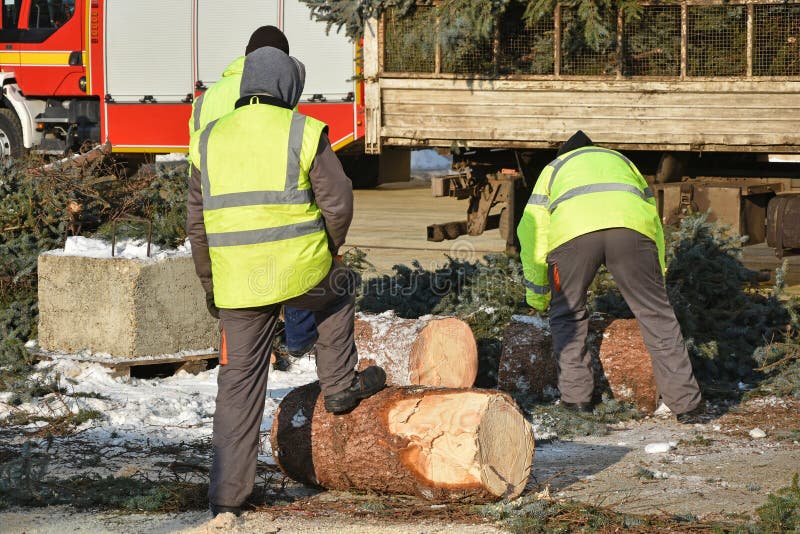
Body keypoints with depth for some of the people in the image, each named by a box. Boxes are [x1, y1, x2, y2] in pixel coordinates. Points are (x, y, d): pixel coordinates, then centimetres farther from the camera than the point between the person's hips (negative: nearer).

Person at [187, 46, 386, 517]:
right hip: (302, 273, -3)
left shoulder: (211, 140, 8)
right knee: (340, 290, 32)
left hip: (239, 284, 3)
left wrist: (210, 283, 21)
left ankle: (228, 492, 6)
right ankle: (340, 385, 34)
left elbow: (198, 222, 11)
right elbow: (338, 202, -4)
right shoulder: (304, 132, -3)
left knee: (240, 382, 8)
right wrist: (330, 248, 15)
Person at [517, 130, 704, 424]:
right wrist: (657, 279, 45)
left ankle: (576, 396, 16)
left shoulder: (554, 168, 37)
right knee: (656, 314, 8)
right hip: (631, 228, 1)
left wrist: (536, 295, 34)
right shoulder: (621, 161, 42)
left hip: (571, 232, -1)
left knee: (567, 315, 21)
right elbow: (653, 218, 40)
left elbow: (531, 229, 28)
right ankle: (685, 402, 5)